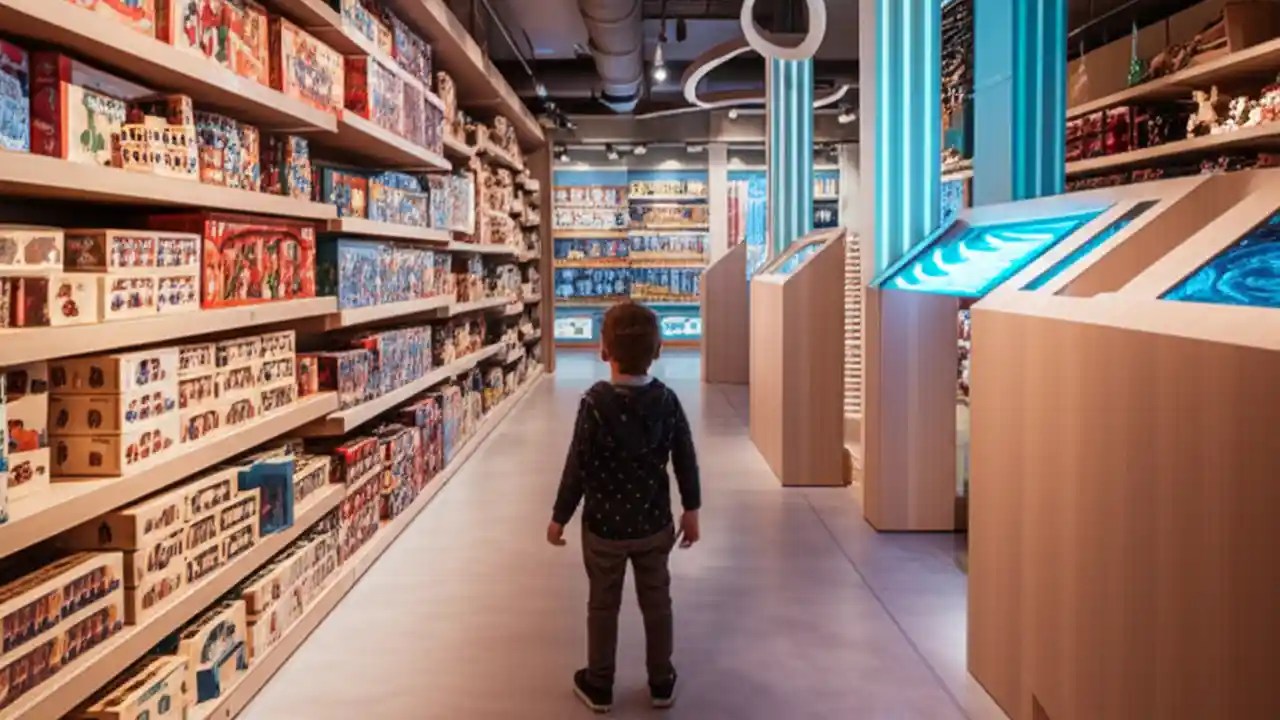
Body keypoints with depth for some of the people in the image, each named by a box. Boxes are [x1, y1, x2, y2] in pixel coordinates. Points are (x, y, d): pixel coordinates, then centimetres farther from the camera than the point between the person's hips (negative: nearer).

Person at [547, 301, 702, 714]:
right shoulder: (667, 400, -8)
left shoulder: (595, 402, -19)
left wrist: (559, 518, -3)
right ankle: (661, 683, 28)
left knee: (603, 605, 13)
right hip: (654, 523, 3)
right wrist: (691, 511, 12)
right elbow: (686, 461, -1)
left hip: (604, 525, -3)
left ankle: (599, 685, 26)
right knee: (657, 602, 16)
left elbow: (577, 468, -15)